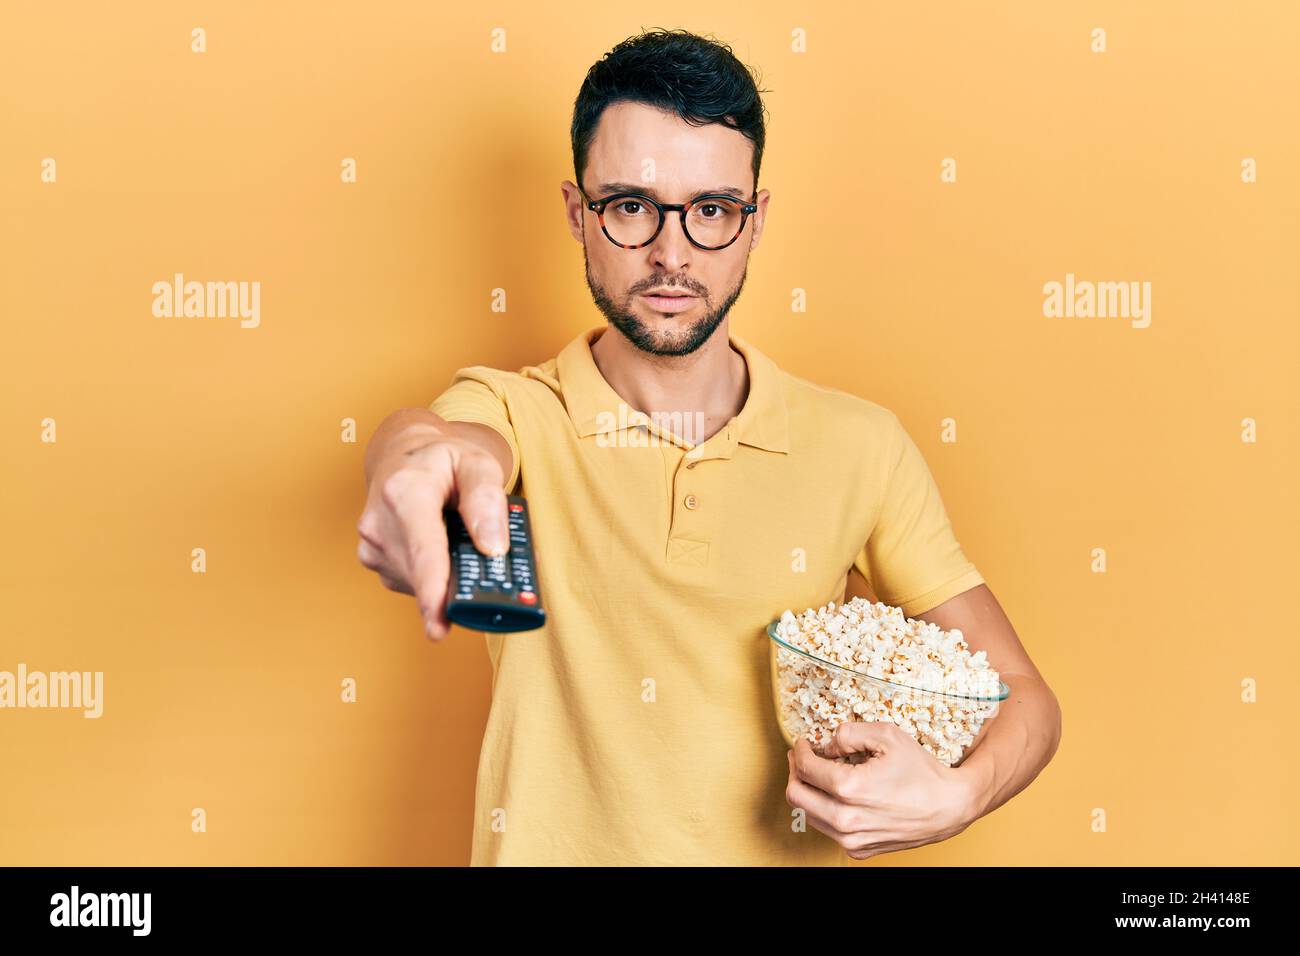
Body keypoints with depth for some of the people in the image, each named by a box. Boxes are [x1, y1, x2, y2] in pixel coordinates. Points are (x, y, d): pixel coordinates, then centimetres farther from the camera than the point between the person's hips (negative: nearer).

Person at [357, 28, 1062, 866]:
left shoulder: (862, 447, -2)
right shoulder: (514, 414, -4)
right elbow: (476, 439, -26)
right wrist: (425, 451, -47)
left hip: (788, 848, 1)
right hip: (551, 845, 0)